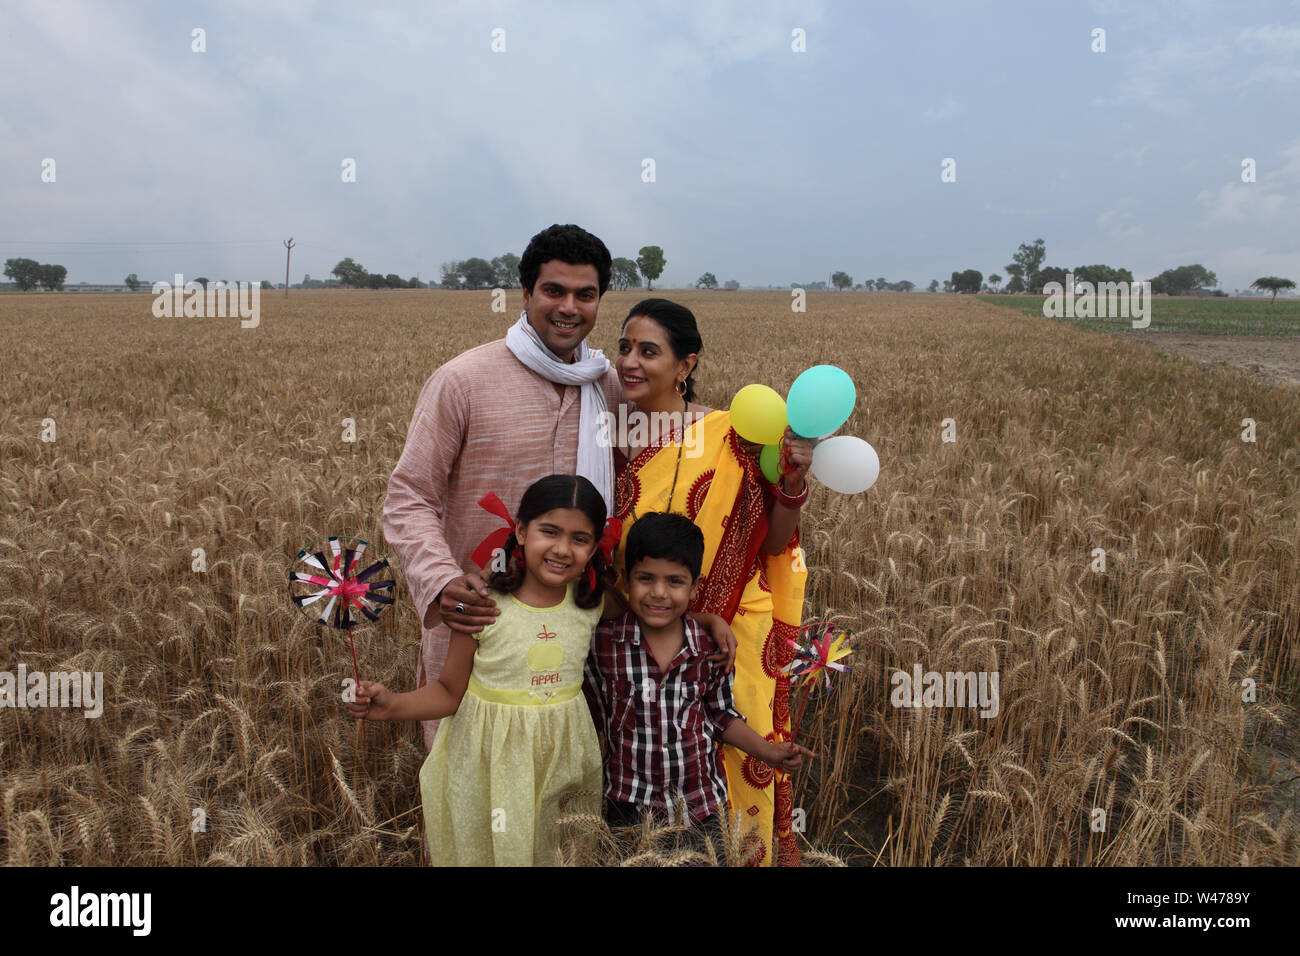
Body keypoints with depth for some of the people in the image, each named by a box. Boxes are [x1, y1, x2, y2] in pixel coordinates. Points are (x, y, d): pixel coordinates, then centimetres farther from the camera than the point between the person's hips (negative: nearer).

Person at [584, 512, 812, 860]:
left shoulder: (712, 648, -8)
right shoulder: (601, 643, -13)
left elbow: (720, 714, 7)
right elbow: (593, 718, -1)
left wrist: (769, 752, -1)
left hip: (702, 808, 2)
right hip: (630, 808, -1)